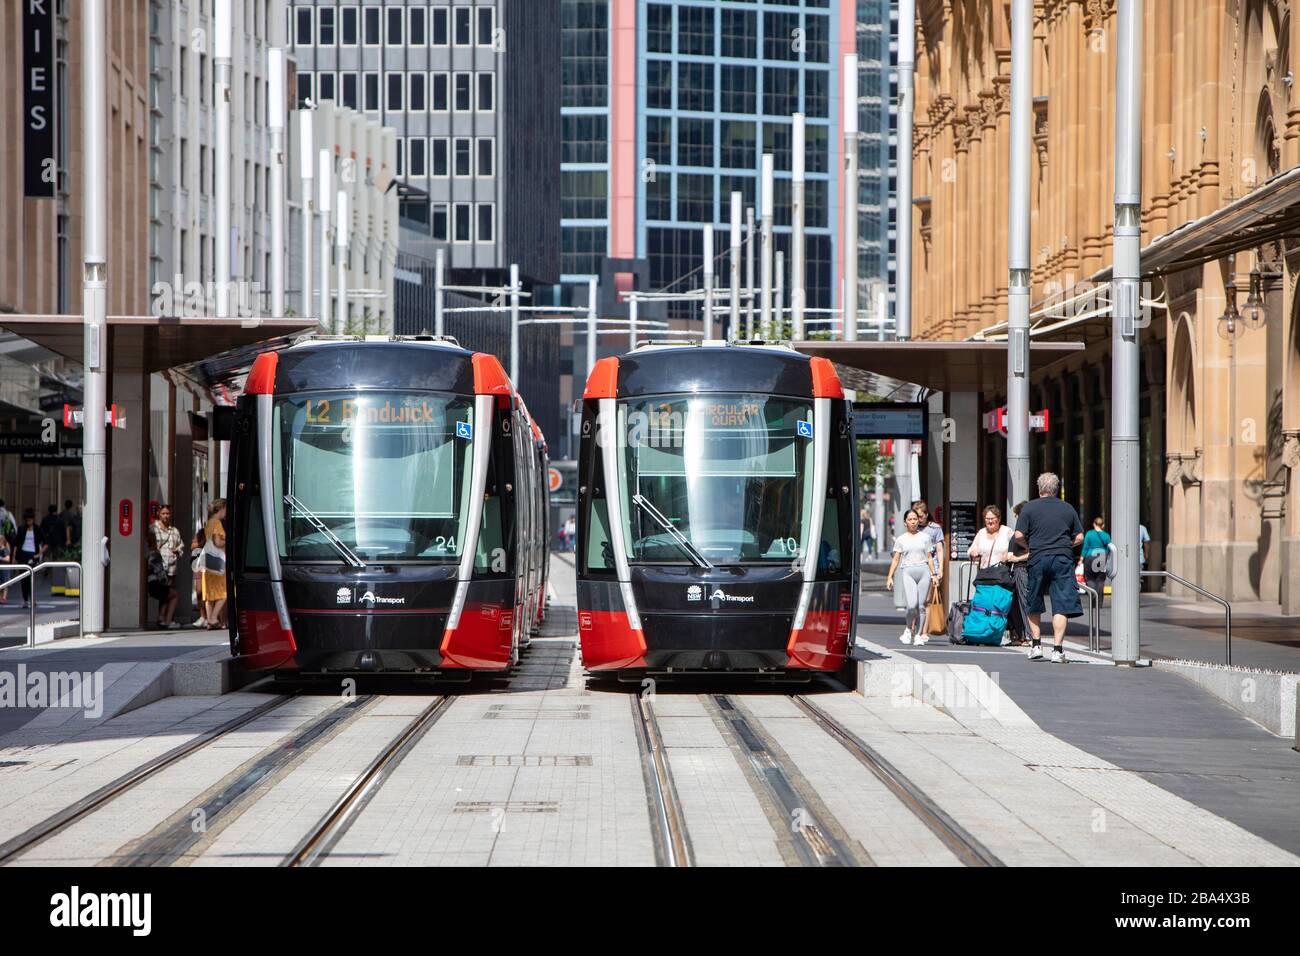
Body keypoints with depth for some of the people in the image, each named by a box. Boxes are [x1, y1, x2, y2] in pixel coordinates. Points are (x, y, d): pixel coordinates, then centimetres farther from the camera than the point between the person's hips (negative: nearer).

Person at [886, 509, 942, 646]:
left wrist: (934, 574, 5)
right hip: (908, 572, -1)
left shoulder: (925, 537, 11)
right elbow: (896, 559, 10)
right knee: (912, 605, -17)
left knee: (921, 606, -1)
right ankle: (908, 629, 8)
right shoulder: (901, 539, 10)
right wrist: (890, 577, 3)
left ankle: (918, 634, 7)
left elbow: (929, 557, 13)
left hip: (924, 572, 1)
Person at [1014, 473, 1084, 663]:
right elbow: (1079, 538, 10)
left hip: (1038, 559, -1)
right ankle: (1057, 649, -10)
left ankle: (1036, 645, 18)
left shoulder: (1029, 508, 3)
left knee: (1034, 605, 16)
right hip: (1063, 560, 1)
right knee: (1061, 605, -3)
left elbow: (1019, 536, -4)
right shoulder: (1068, 508, 10)